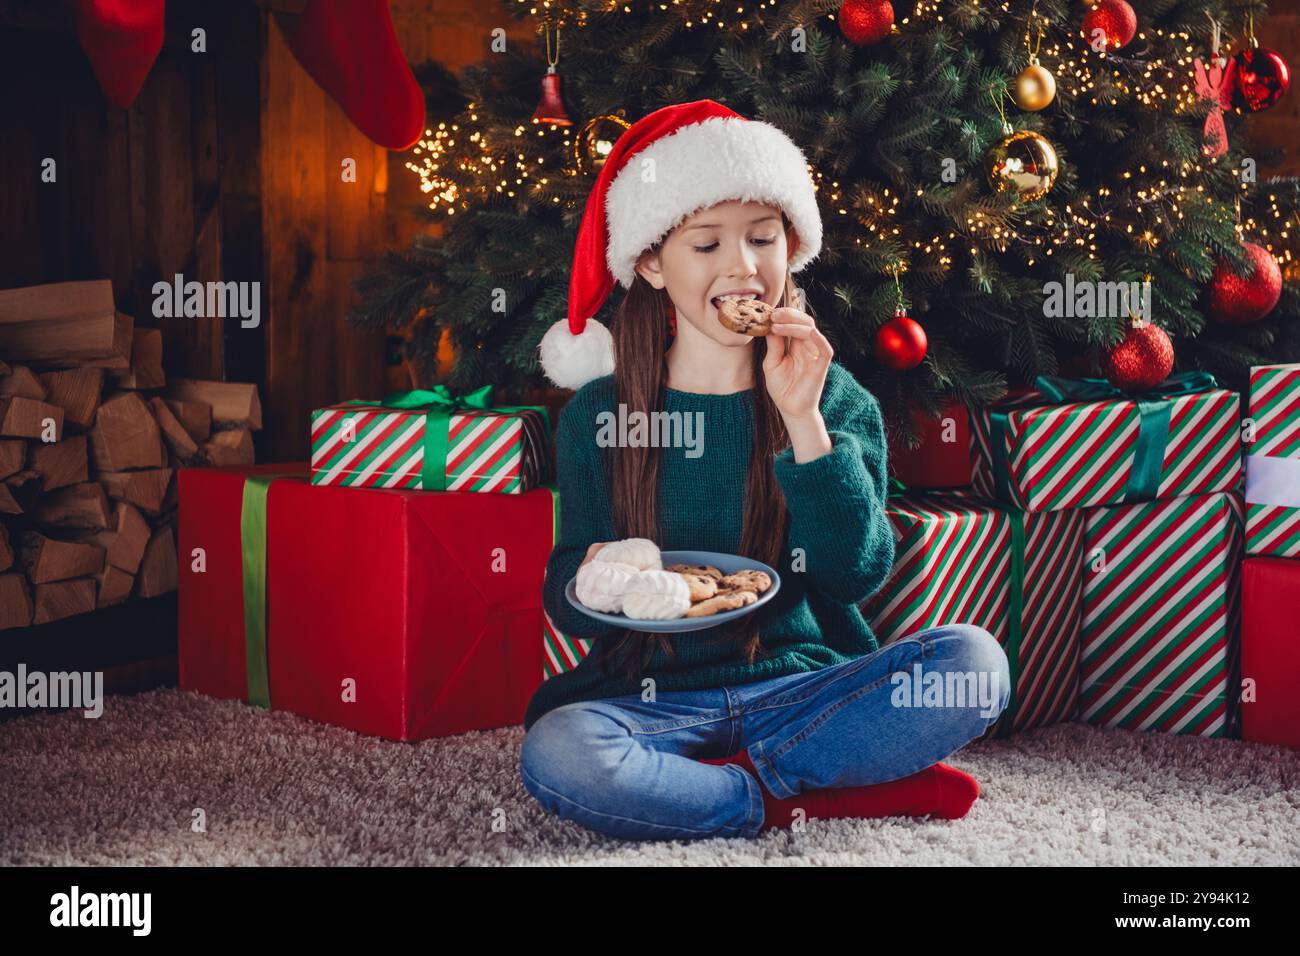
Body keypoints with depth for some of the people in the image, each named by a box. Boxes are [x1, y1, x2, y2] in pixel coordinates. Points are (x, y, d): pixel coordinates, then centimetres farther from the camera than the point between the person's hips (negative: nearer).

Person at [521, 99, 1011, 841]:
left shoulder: (836, 398, 4)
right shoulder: (598, 413, 3)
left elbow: (856, 575, -8)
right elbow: (567, 601, 7)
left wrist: (803, 419, -16)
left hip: (799, 689, 1)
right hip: (656, 695, 0)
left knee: (973, 662, -25)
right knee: (554, 753, -33)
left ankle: (714, 779, -17)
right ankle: (810, 800, -16)